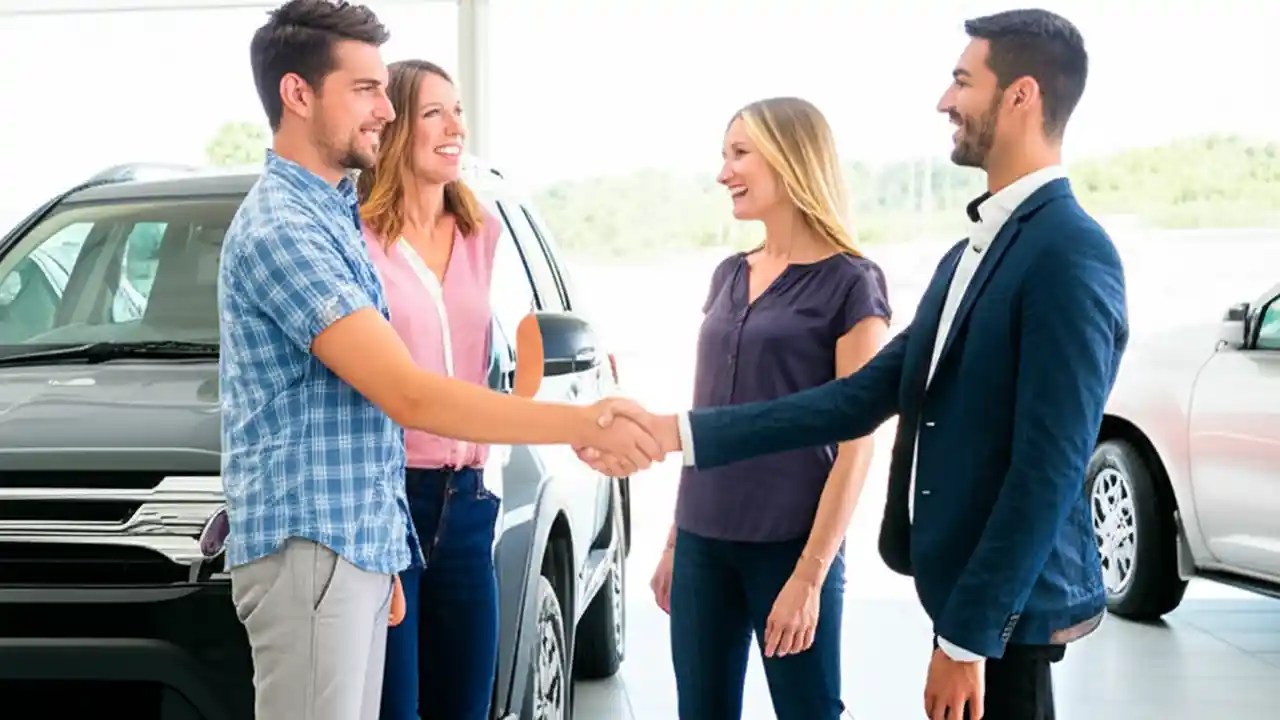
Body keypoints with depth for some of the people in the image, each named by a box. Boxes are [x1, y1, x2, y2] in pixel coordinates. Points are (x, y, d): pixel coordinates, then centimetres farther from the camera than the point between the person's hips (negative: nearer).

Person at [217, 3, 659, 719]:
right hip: (311, 547, -9)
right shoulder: (280, 229, -17)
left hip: (358, 542, 9)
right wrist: (588, 423, -21)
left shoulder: (332, 213, 15)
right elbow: (410, 396, -23)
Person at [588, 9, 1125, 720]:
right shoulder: (971, 252, 12)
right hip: (961, 586, 8)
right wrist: (677, 432, 3)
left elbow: (1048, 471, -21)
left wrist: (968, 637, -20)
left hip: (1005, 606, -8)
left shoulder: (1072, 255, -17)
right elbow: (862, 397, 8)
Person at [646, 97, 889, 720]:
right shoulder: (727, 276, 11)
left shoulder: (849, 283, -7)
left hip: (789, 546, -6)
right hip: (704, 542, 6)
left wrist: (811, 573, -15)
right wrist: (674, 538, 15)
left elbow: (855, 444, -10)